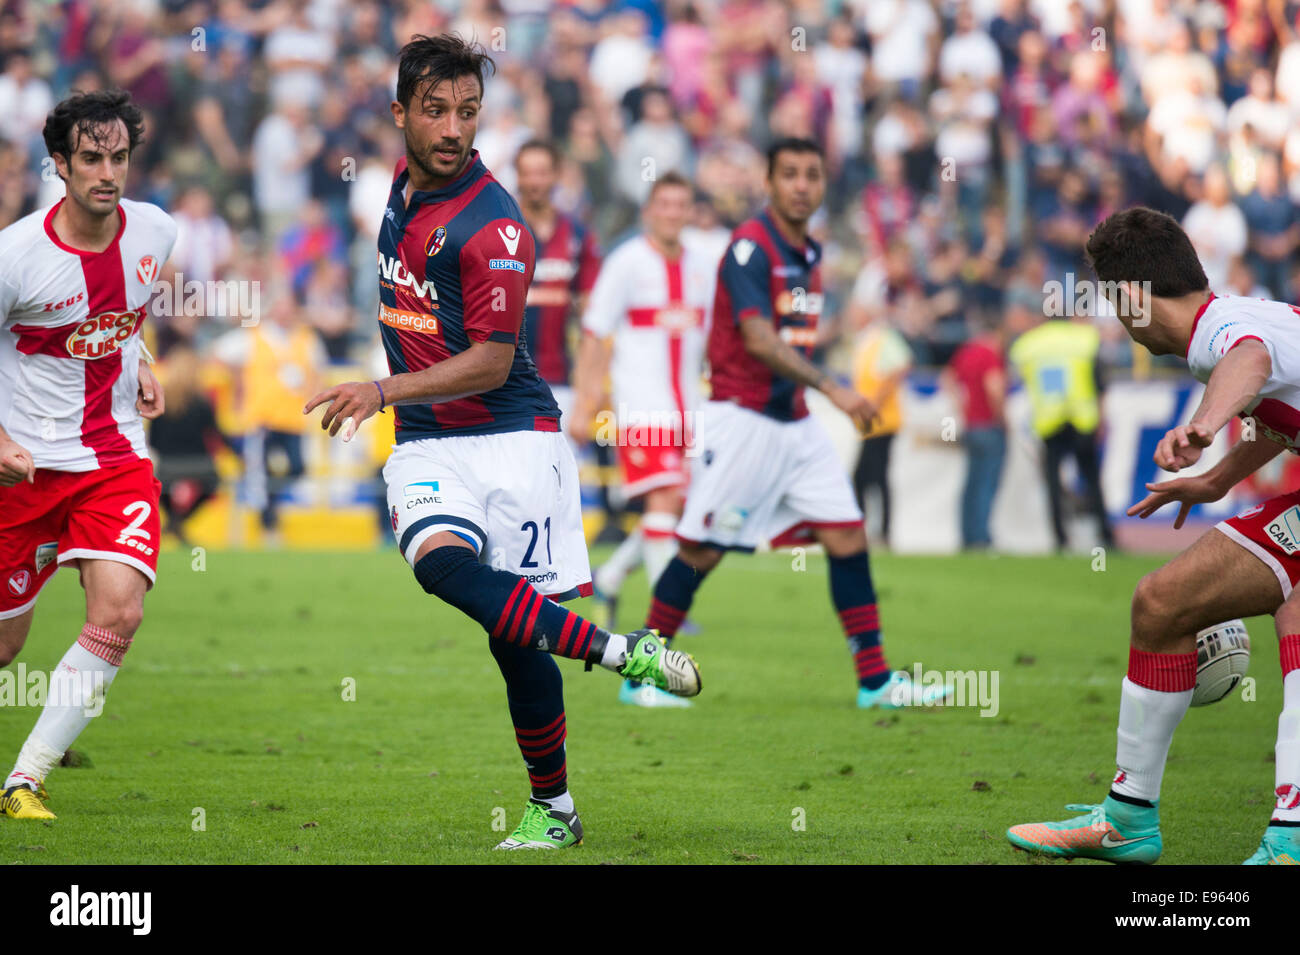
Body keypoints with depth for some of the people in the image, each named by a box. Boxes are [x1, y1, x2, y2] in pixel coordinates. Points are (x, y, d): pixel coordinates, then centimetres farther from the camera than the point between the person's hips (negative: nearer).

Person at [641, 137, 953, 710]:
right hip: (740, 420, -8)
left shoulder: (809, 254, 12)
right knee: (702, 550, -3)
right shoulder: (750, 247, -14)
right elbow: (758, 339, -25)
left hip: (794, 423, 8)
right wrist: (831, 388, -31)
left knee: (848, 538, -1)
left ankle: (875, 681, 2)